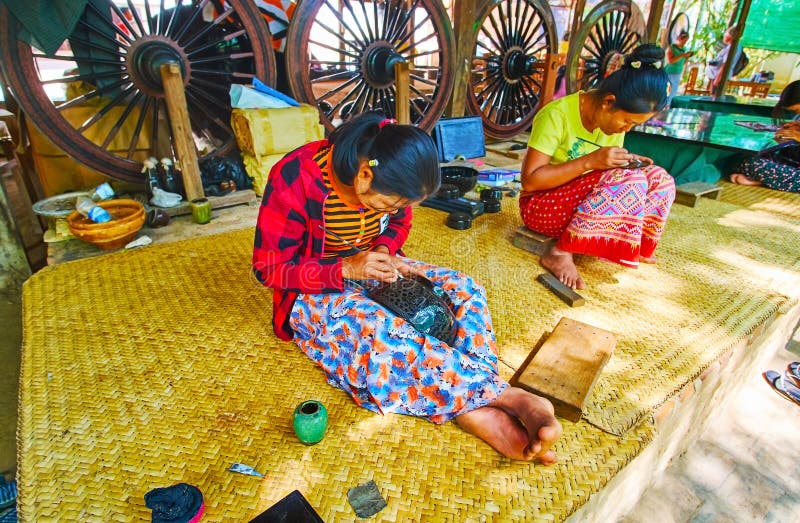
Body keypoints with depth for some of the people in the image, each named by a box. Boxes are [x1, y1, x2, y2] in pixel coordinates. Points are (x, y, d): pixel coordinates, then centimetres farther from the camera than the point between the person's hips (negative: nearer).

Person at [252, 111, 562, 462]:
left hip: (373, 268, 6)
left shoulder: (389, 162, -11)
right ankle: (505, 397, -33)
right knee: (379, 333, -37)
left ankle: (478, 410, -31)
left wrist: (384, 249, -15)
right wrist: (346, 269, -30)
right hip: (317, 289, -5)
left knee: (464, 289, -16)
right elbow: (268, 268, -18)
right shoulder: (294, 180, -25)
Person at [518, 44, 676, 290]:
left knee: (659, 178, -8)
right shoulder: (557, 115, -20)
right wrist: (590, 161, -30)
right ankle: (560, 253, -24)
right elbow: (530, 181, -24)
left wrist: (626, 161, -9)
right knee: (630, 182, -28)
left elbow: (607, 168, 14)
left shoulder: (613, 119, 2)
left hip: (582, 201, 7)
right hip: (542, 205, -7)